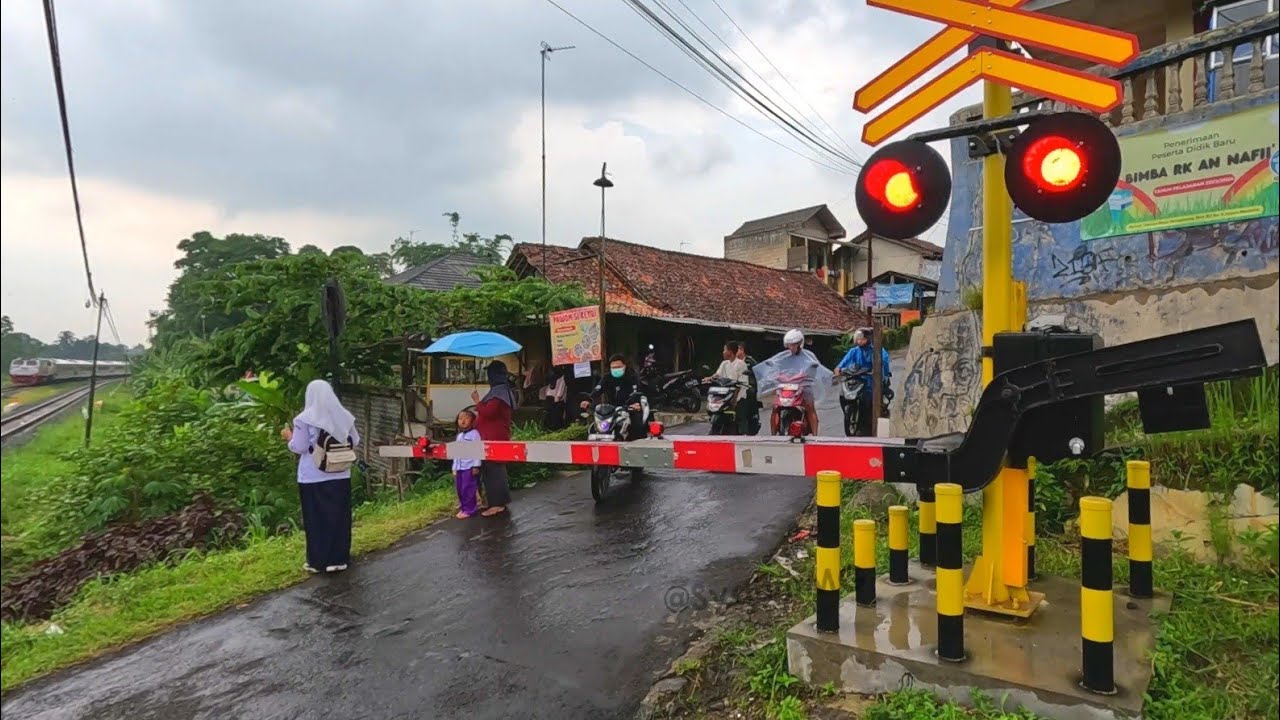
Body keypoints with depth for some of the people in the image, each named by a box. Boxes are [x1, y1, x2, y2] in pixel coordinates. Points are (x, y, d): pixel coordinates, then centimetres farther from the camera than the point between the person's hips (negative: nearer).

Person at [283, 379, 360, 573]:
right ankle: (339, 559, 18)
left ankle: (317, 561, 16)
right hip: (340, 476, 3)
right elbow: (355, 441, 8)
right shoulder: (344, 416, 0)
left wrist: (289, 437, 9)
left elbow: (299, 448, -9)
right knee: (339, 517, 11)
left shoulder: (305, 419, -11)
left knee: (316, 519, 8)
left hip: (313, 478, -3)